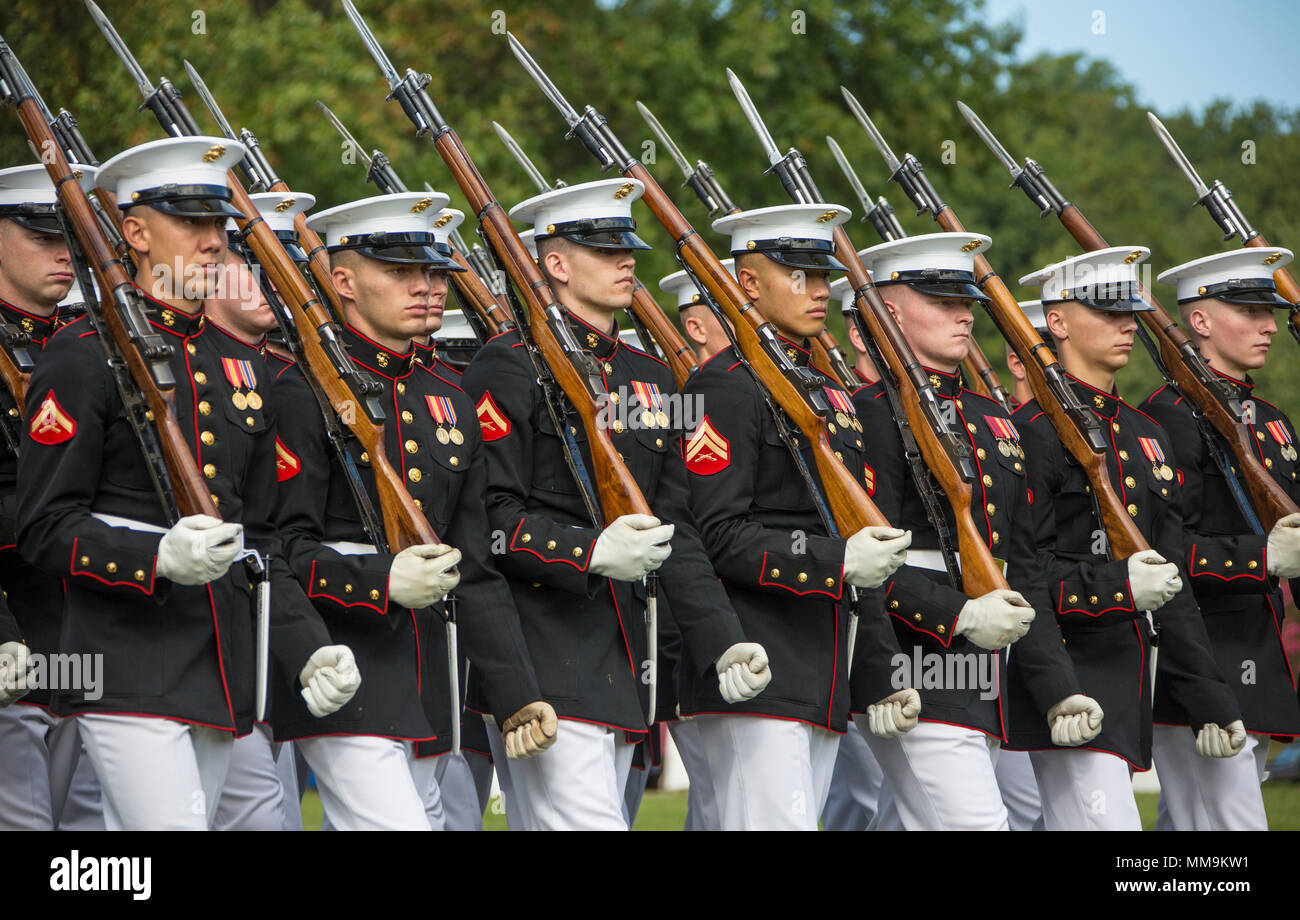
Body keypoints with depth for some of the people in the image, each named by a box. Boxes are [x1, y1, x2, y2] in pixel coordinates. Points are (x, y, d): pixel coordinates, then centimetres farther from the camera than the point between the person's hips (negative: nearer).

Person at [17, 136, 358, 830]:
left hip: (220, 679, 7)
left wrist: (308, 650, 9)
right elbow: (46, 530, -8)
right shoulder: (84, 356, -4)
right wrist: (158, 559, -24)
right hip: (128, 667, -7)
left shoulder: (239, 366, 18)